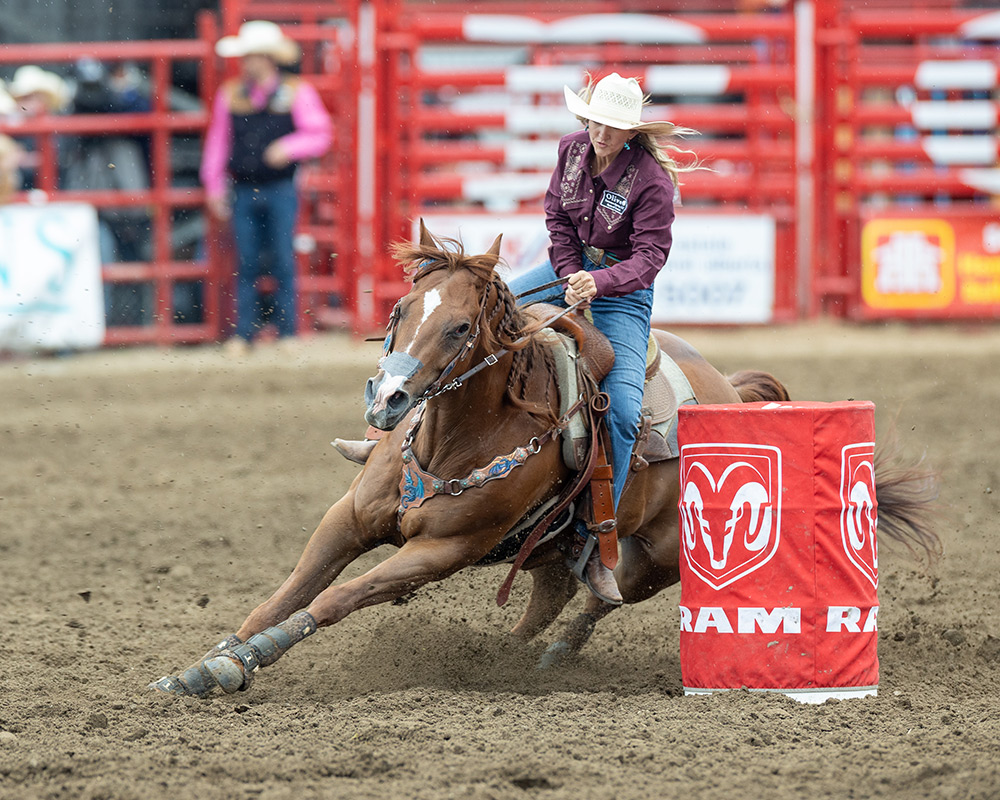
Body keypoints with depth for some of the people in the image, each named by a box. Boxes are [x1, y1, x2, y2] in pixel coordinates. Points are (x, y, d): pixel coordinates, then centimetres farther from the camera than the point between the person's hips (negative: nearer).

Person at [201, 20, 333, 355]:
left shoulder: (297, 93, 0)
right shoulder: (230, 95, 8)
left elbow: (320, 136, -1)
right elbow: (217, 142, 12)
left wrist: (289, 147, -17)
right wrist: (213, 186, 8)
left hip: (281, 191, -2)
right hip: (244, 192, 2)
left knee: (283, 262, -2)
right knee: (246, 264, 2)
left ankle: (287, 332, 5)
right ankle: (243, 334, 6)